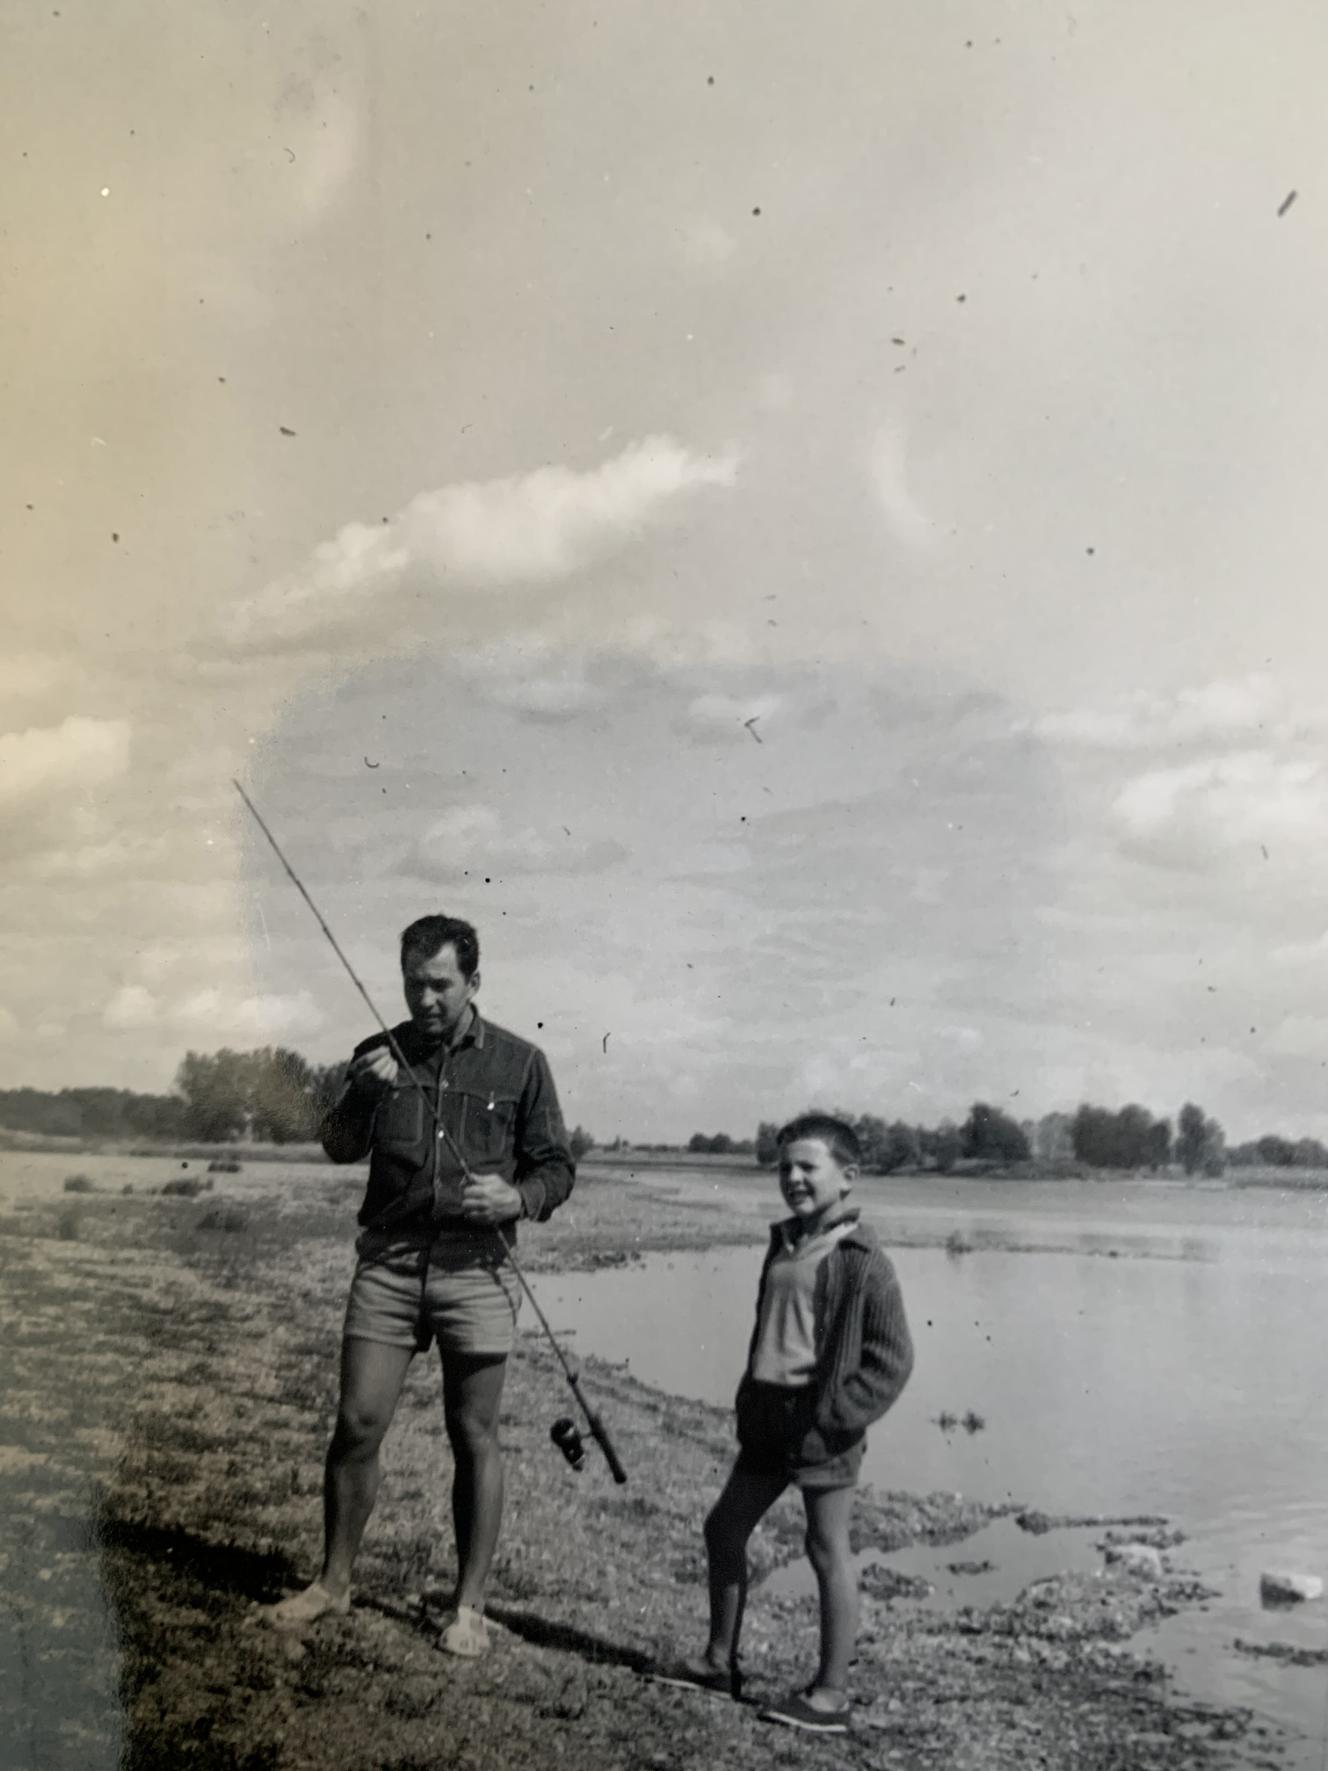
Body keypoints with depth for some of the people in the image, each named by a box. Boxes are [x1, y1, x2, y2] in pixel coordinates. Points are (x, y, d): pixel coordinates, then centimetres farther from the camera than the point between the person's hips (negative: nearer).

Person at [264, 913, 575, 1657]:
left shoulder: (520, 1063, 1)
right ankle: (334, 1583, 22)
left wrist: (517, 1197, -16)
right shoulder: (380, 1054, 7)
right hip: (389, 1261, 2)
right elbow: (341, 1148, 0)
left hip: (477, 1268, -2)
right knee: (357, 1425, 3)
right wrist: (363, 1094, -18)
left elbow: (557, 1167, 4)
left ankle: (470, 1607, 16)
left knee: (475, 1437, 4)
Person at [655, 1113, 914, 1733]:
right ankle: (720, 1661, 31)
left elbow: (892, 1358, -14)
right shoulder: (783, 1243, 9)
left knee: (827, 1549, 1)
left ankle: (831, 1695, 13)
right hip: (768, 1416, 9)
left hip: (821, 1424, -8)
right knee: (724, 1528, 15)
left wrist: (833, 1416, -17)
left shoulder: (862, 1260, -14)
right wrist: (751, 1401, 13)